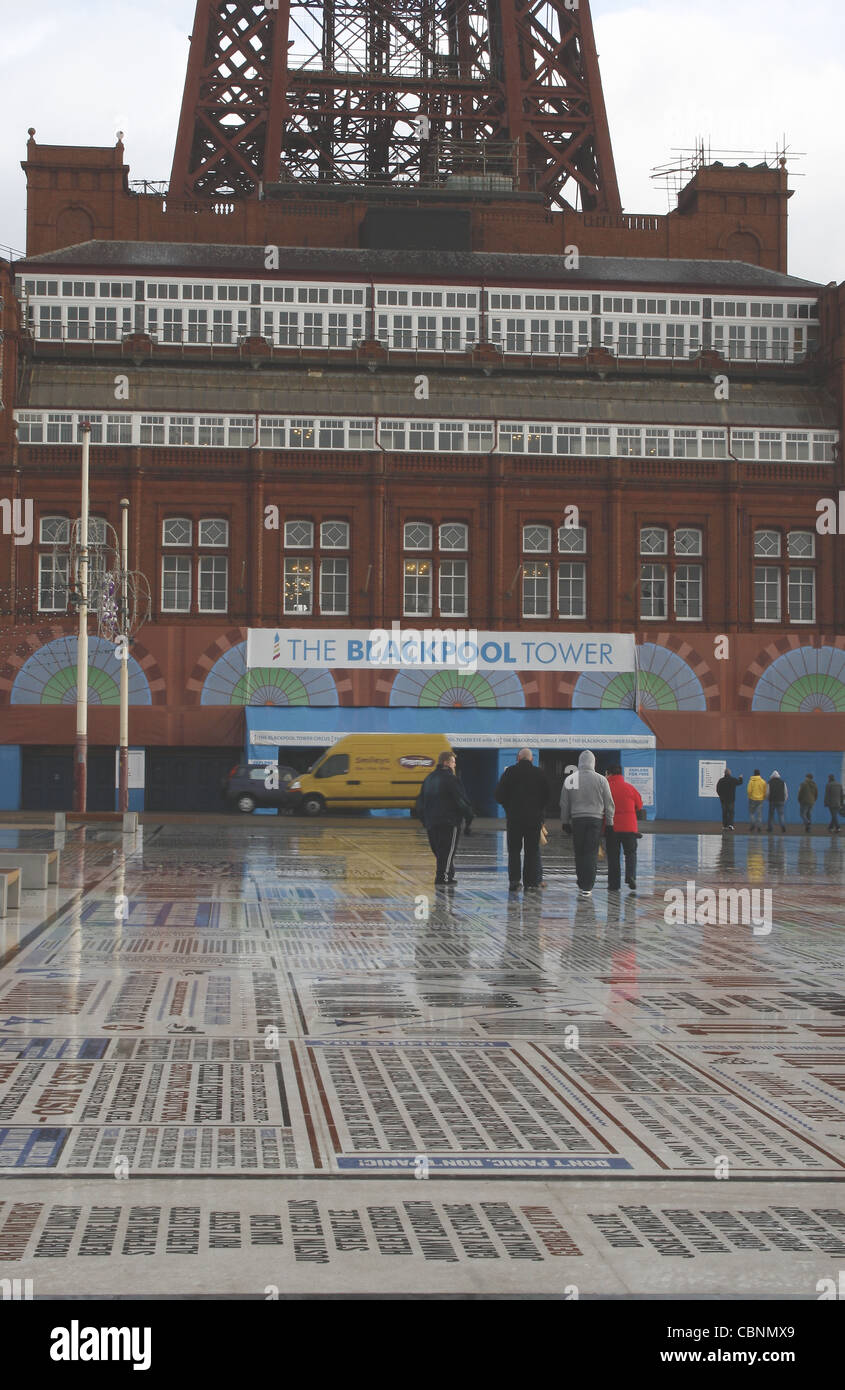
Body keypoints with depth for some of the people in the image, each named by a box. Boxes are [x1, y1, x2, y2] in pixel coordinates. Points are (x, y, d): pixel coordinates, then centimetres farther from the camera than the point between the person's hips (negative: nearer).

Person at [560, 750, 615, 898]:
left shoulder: (569, 779, 2)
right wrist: (609, 823, 11)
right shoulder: (601, 779, -1)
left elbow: (564, 804, 7)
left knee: (579, 854, 12)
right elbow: (609, 804, 2)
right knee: (591, 854, -1)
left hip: (577, 819, 1)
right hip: (595, 819, -1)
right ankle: (587, 887, -6)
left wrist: (565, 822, 16)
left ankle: (581, 884, 19)